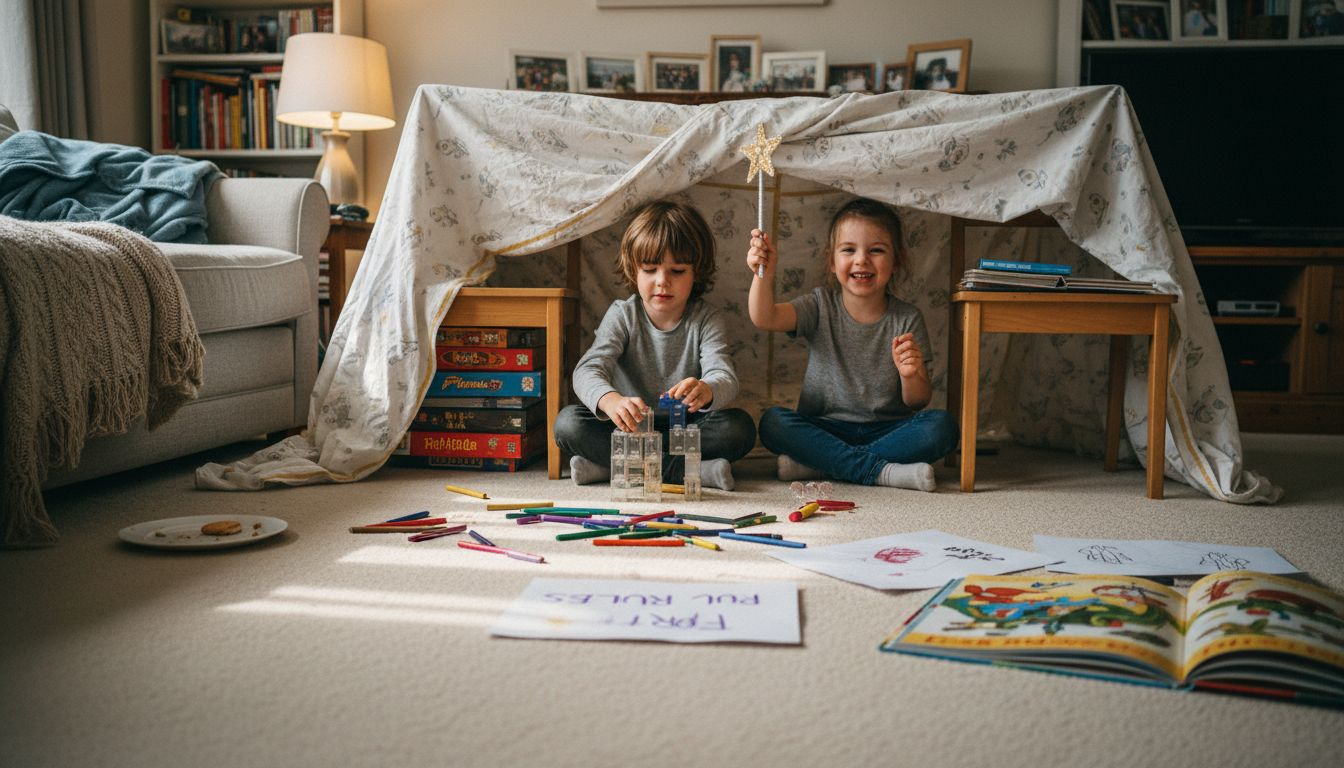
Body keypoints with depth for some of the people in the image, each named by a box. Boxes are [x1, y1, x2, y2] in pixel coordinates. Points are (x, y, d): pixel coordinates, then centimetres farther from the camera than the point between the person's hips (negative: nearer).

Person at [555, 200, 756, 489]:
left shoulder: (707, 321, -7)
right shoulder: (622, 315, -7)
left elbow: (725, 378, -23)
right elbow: (588, 369, -22)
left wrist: (706, 391, -50)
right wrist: (612, 401, -48)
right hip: (630, 424, 0)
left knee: (740, 427, -28)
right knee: (568, 422, -24)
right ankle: (689, 469, -30)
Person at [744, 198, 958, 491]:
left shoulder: (907, 319, -2)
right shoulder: (820, 307, 0)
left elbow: (917, 402, -1)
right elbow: (764, 318, -18)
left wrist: (911, 376, -23)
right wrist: (764, 274, -35)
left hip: (887, 430, 1)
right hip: (824, 429, 0)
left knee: (941, 425, -26)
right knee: (773, 422, -27)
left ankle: (819, 463, -23)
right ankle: (883, 472, -26)